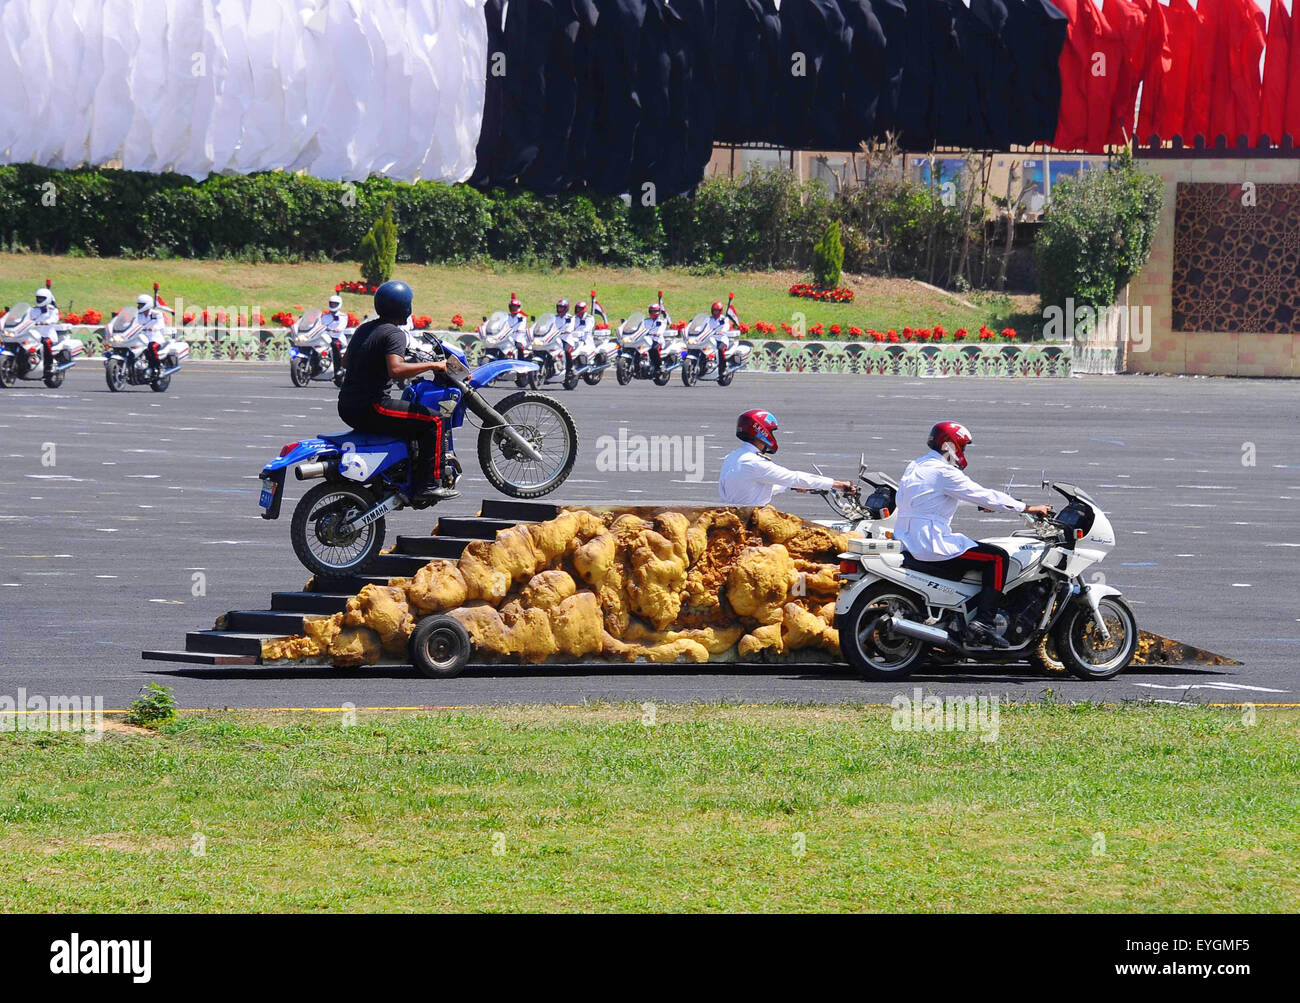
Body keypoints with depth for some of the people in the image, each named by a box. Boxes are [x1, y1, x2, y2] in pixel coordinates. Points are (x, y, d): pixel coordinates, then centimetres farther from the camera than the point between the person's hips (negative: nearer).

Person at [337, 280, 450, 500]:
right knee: (433, 421, -5)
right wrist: (432, 365, -20)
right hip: (370, 407, -9)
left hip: (347, 407, 9)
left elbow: (346, 362, 27)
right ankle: (426, 484, -9)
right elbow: (395, 370, -29)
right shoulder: (393, 334, -13)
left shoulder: (364, 329, 14)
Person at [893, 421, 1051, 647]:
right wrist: (1027, 508, -7)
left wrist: (983, 502, 38)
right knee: (998, 558, -6)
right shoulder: (943, 472, -13)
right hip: (932, 546, -10)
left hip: (907, 543, 10)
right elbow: (983, 496, -13)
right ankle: (983, 621, -14)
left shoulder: (916, 466, 17)